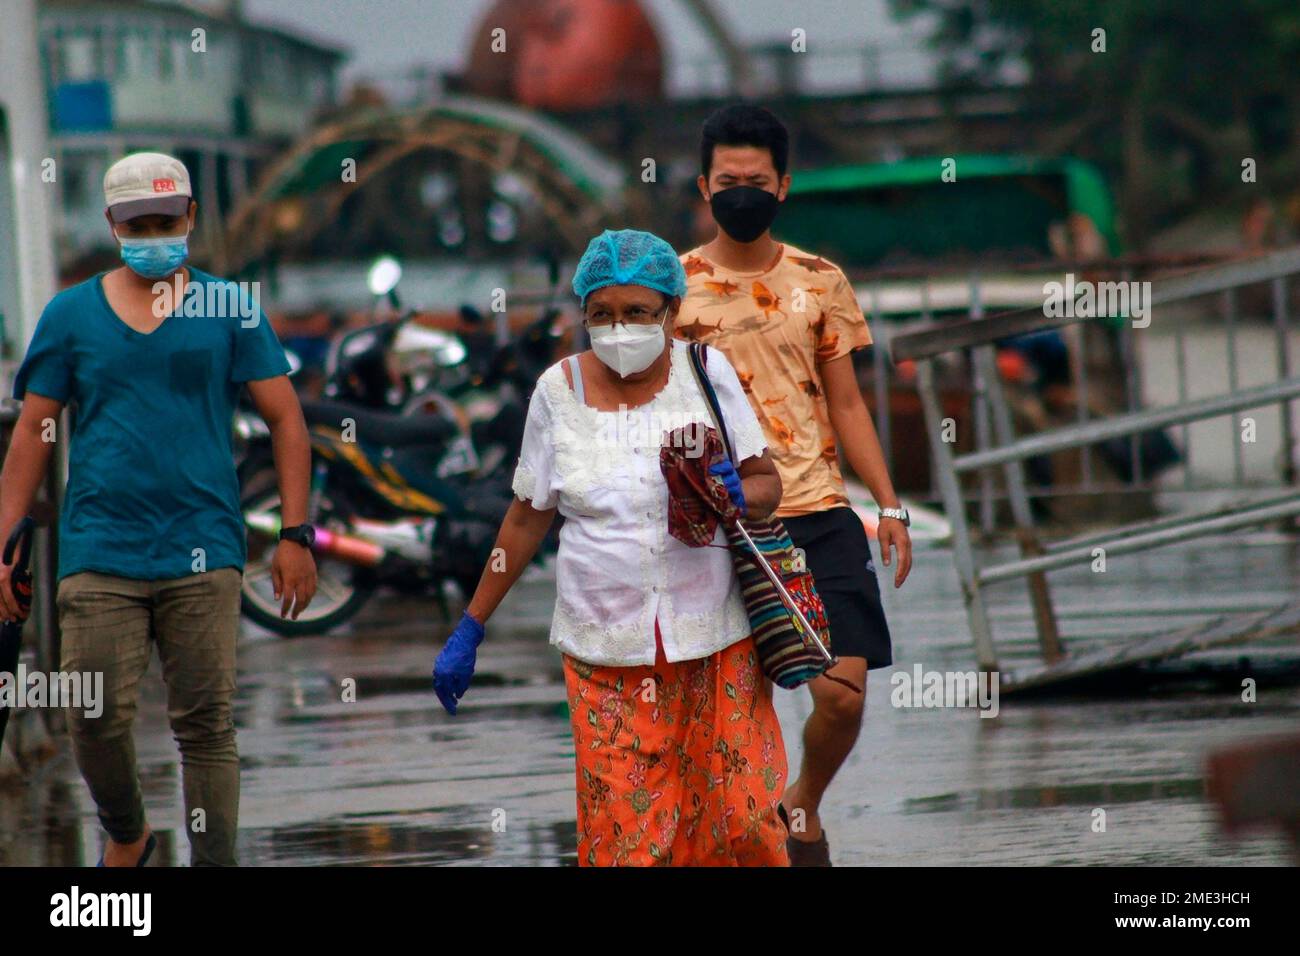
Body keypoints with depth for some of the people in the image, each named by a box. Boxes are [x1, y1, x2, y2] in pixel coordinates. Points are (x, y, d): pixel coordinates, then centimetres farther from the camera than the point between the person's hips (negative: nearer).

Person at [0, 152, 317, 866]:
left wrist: (295, 534, -2)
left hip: (203, 553, 0)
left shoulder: (230, 309, 7)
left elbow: (285, 419, 7)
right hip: (99, 556, 1)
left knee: (206, 726, -3)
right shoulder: (71, 314, 9)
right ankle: (127, 837, 22)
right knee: (97, 719, -5)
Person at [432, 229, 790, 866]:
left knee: (742, 822, -2)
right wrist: (470, 629, 11)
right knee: (623, 833, -6)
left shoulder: (705, 372, 0)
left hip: (716, 644, 0)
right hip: (607, 655, 0)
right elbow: (527, 520, 10)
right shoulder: (560, 390, 2)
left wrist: (738, 494, -20)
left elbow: (768, 484, 4)